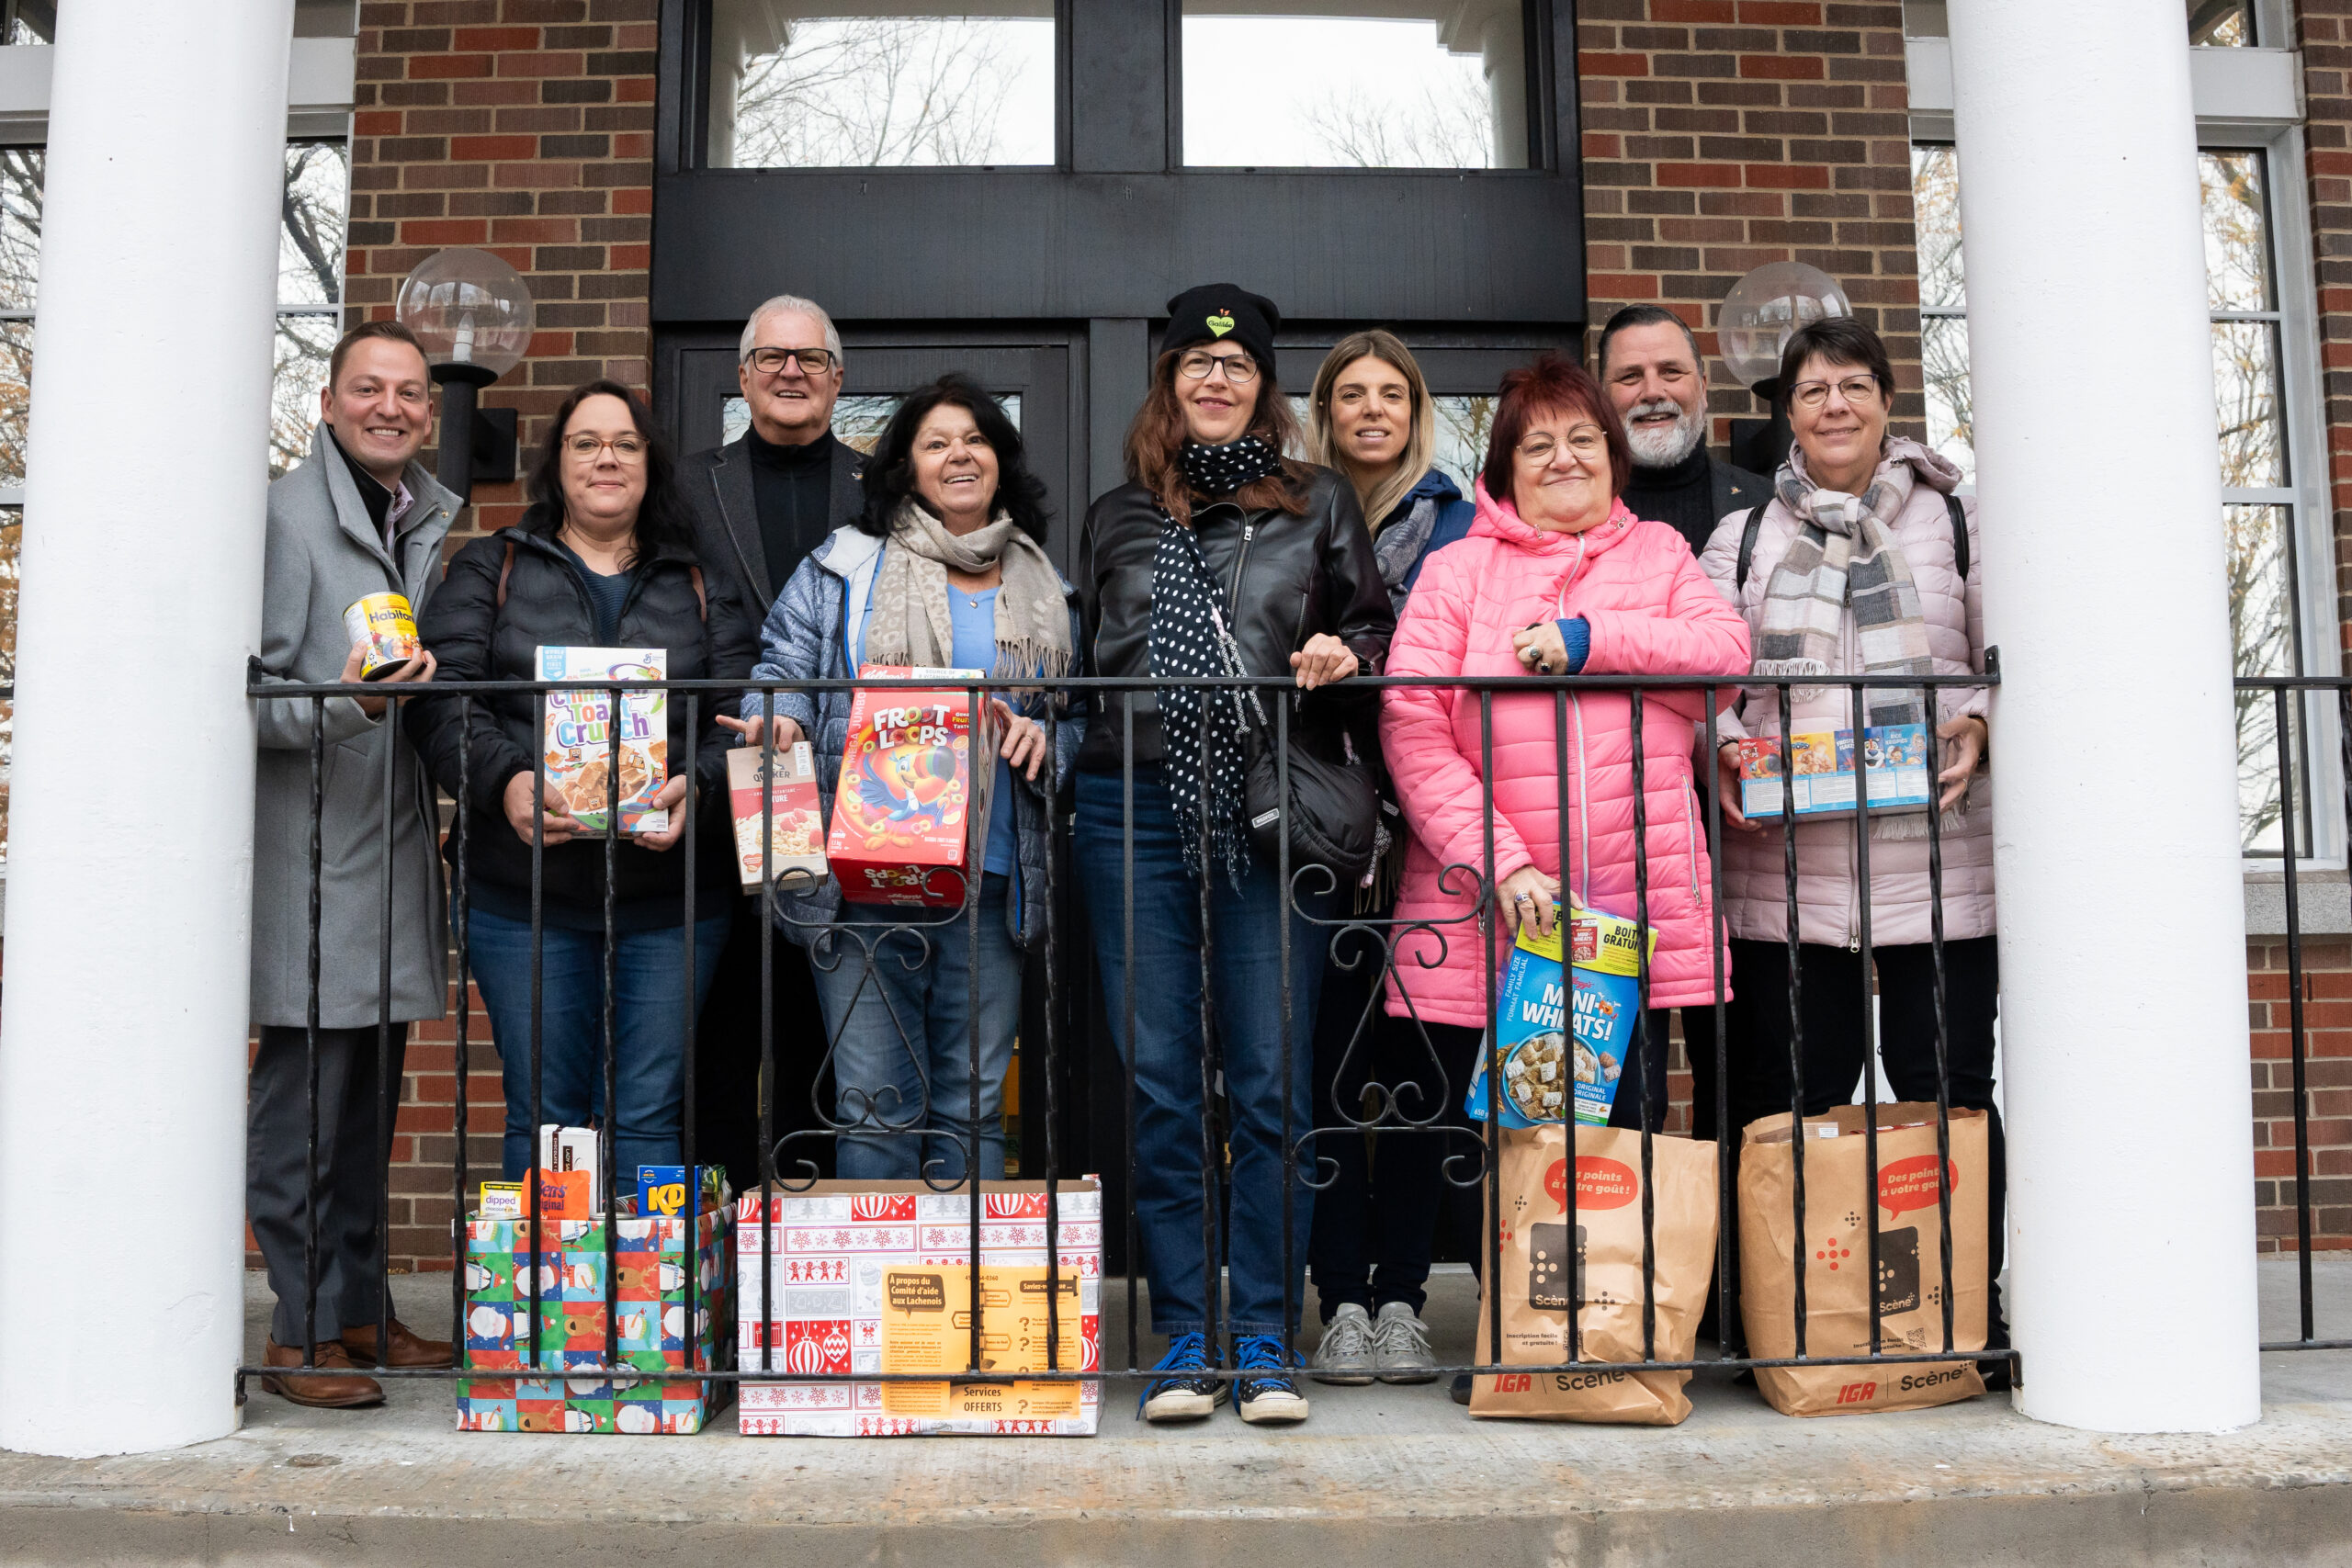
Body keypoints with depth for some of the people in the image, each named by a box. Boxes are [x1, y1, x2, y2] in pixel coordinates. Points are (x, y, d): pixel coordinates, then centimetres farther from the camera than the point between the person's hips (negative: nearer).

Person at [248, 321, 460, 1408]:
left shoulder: (434, 520, 15)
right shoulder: (286, 513, -7)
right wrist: (347, 702, -26)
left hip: (396, 846, 7)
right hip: (310, 844, -7)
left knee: (369, 1099, 13)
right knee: (304, 1096, -2)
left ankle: (361, 1307, 23)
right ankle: (305, 1327, 8)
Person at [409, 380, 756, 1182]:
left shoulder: (699, 589, 14)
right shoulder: (492, 568, 12)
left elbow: (738, 716, 4)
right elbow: (441, 693, 0)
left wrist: (698, 786, -17)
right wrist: (505, 780, -19)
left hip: (671, 897, 1)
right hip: (524, 894, 0)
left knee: (649, 1116, 2)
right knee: (543, 1115, 5)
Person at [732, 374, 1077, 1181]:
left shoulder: (1044, 592, 16)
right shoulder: (845, 565, 7)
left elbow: (1078, 717, 19)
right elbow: (785, 665, 5)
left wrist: (1043, 739, -3)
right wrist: (780, 718, -17)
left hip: (992, 878, 3)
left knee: (975, 1104, 8)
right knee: (875, 1104, -1)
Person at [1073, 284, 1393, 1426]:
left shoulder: (1318, 505, 13)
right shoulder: (1115, 517, 18)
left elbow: (1377, 628, 13)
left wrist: (1345, 656, -7)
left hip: (1272, 815, -1)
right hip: (1135, 813, 2)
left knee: (1273, 1083, -1)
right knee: (1158, 1084, 2)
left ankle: (1264, 1338, 10)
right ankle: (1182, 1337, 12)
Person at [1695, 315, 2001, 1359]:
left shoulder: (1954, 521, 14)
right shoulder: (1743, 536, 16)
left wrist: (1978, 725, -10)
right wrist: (1724, 749, -9)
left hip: (1936, 855, 0)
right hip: (1785, 861, 1)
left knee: (1946, 1089, 2)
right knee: (1787, 1096, 2)